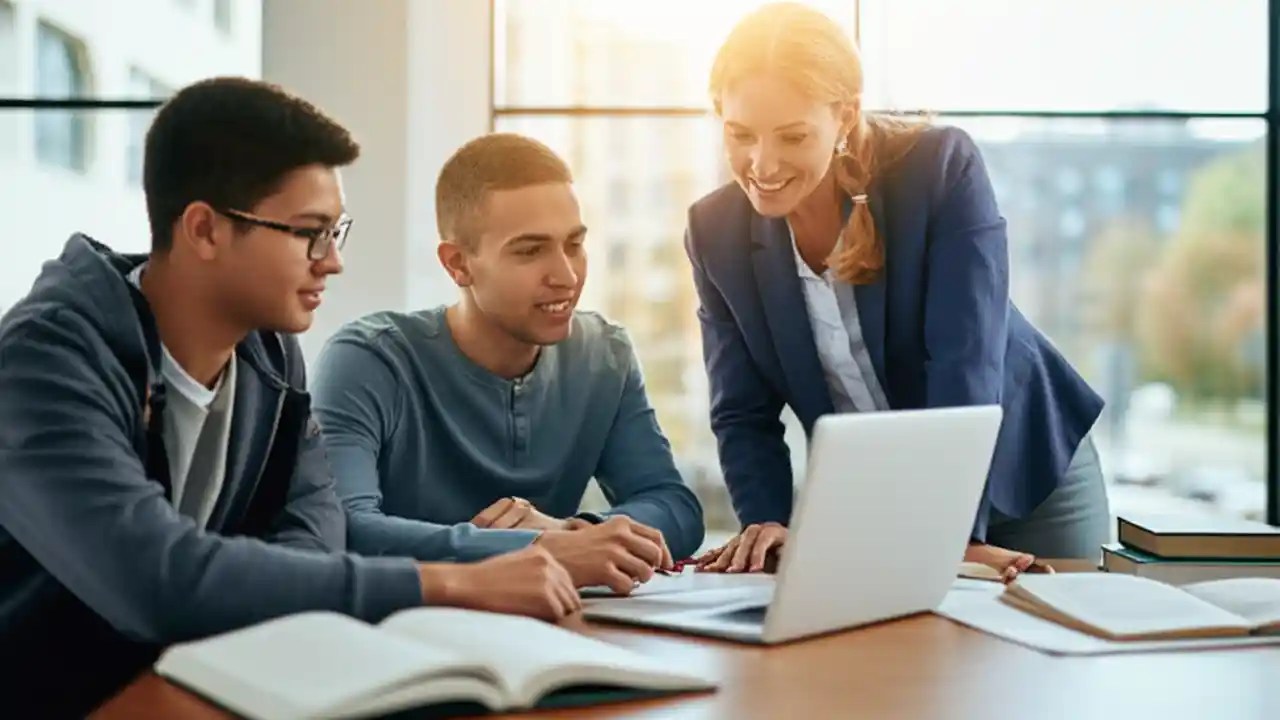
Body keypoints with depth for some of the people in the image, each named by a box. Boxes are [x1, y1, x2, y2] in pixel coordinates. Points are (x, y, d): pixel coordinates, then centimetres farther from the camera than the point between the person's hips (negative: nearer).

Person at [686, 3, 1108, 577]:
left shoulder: (940, 168, -22)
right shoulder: (716, 231, -11)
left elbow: (964, 362, -27)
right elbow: (743, 414, -6)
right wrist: (767, 523, -23)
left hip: (1025, 476, -2)